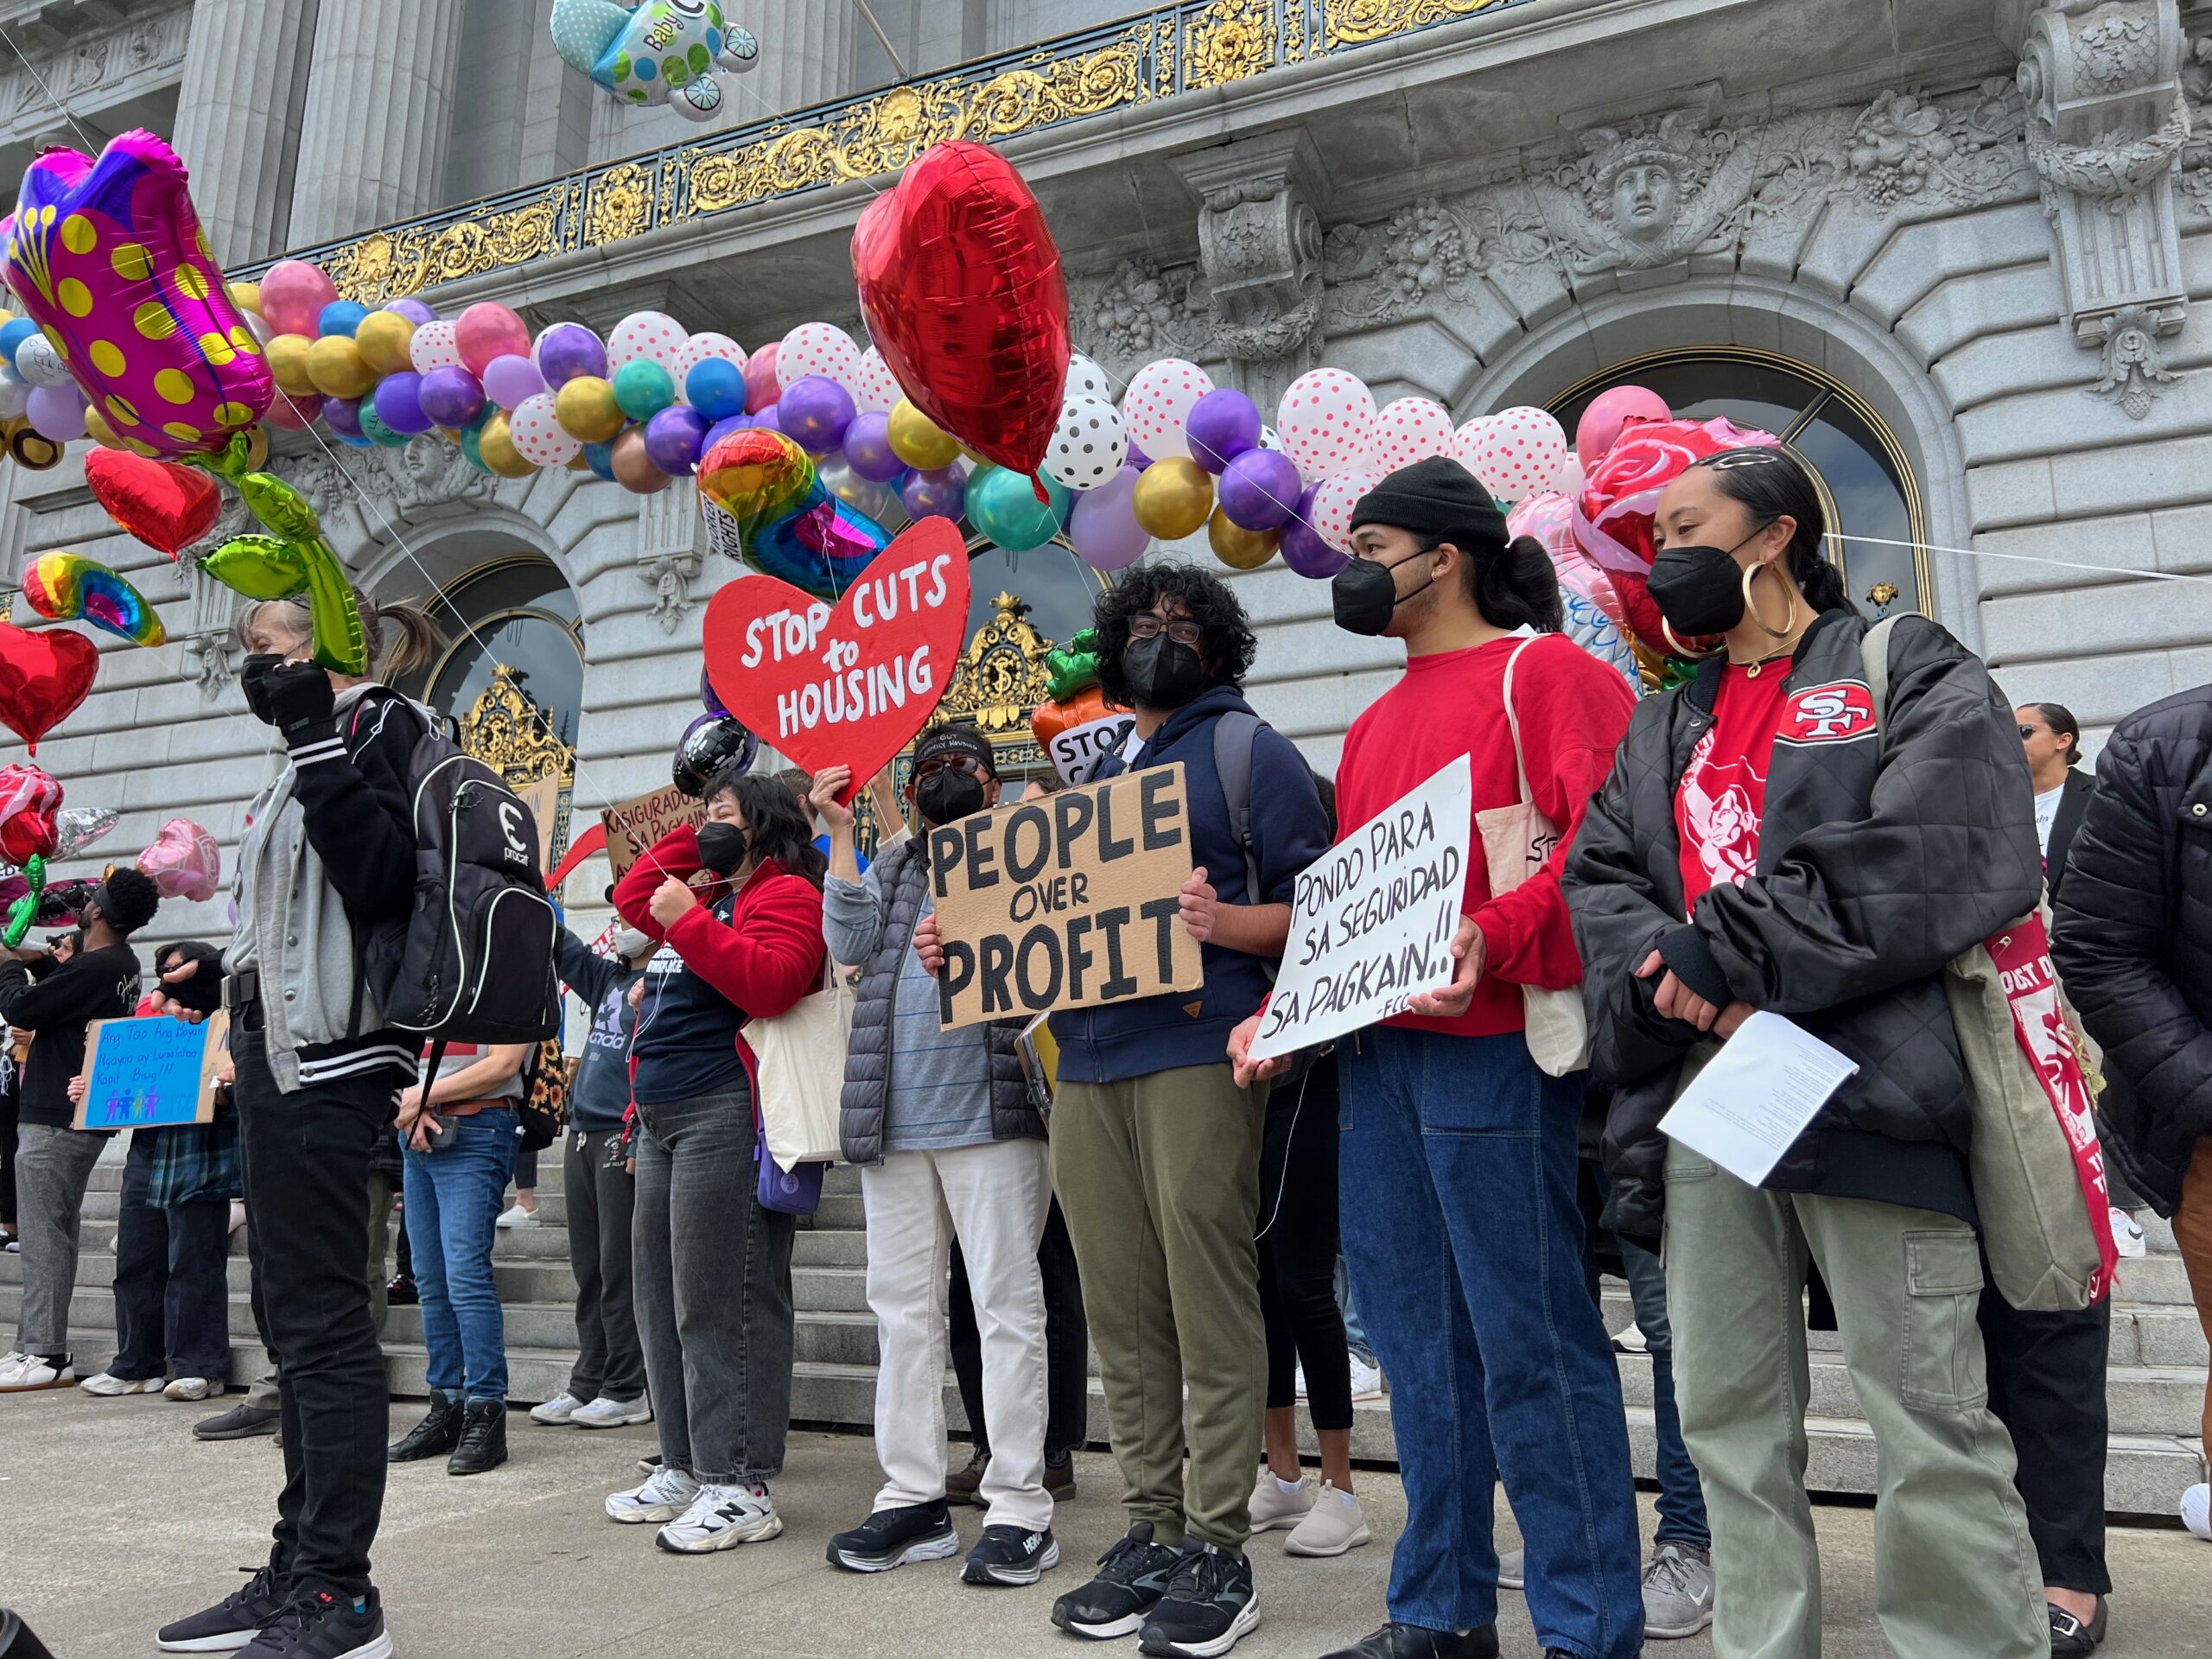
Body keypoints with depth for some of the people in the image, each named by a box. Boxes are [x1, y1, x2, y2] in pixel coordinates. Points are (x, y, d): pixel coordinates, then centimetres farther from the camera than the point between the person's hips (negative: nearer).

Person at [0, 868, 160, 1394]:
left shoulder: (95, 966, -20)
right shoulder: (122, 963, 10)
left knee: (43, 1236, -6)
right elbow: (69, 994, 26)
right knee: (57, 1233, 14)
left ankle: (43, 1355, -3)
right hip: (81, 1115, 10)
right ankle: (43, 1347, 21)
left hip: (53, 1121, -10)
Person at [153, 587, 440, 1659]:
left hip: (328, 1058, -10)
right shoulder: (327, 742, 20)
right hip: (279, 1051, 10)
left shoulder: (382, 725, -6)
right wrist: (227, 974, 26)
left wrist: (316, 740, -19)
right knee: (289, 1316, 13)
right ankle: (299, 1572, 22)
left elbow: (383, 881, -20)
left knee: (320, 1319, -8)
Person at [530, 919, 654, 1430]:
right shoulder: (609, 977, 16)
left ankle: (627, 1391, 5)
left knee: (618, 1270, -4)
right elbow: (561, 949, 24)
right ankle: (587, 1384, 19)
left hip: (623, 1138, -8)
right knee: (588, 1269, 11)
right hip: (583, 1135, 8)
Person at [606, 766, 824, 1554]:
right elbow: (632, 896, 35)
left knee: (720, 1304, -9)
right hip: (663, 1119, 10)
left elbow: (771, 981, -21)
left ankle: (741, 1487, -3)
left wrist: (688, 920, -19)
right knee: (662, 1300, 13)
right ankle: (685, 1467, 23)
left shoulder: (786, 894, -5)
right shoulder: (707, 895, 24)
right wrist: (685, 841, 24)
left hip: (725, 1115, -10)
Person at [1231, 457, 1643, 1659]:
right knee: (1418, 1343, 13)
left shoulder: (1546, 672, -2)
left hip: (1491, 1048, -8)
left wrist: (1489, 941, -26)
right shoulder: (1375, 726, 22)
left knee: (1530, 1342, -2)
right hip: (1374, 1054, 8)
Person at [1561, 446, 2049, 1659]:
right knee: (1728, 1421, 10)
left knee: (1932, 1424, -3)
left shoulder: (1911, 673, 6)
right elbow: (1598, 876, 10)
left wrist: (1738, 955, -14)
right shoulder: (1663, 724, 23)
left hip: (1866, 1086, -5)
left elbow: (1942, 854, -10)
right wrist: (1668, 981, -10)